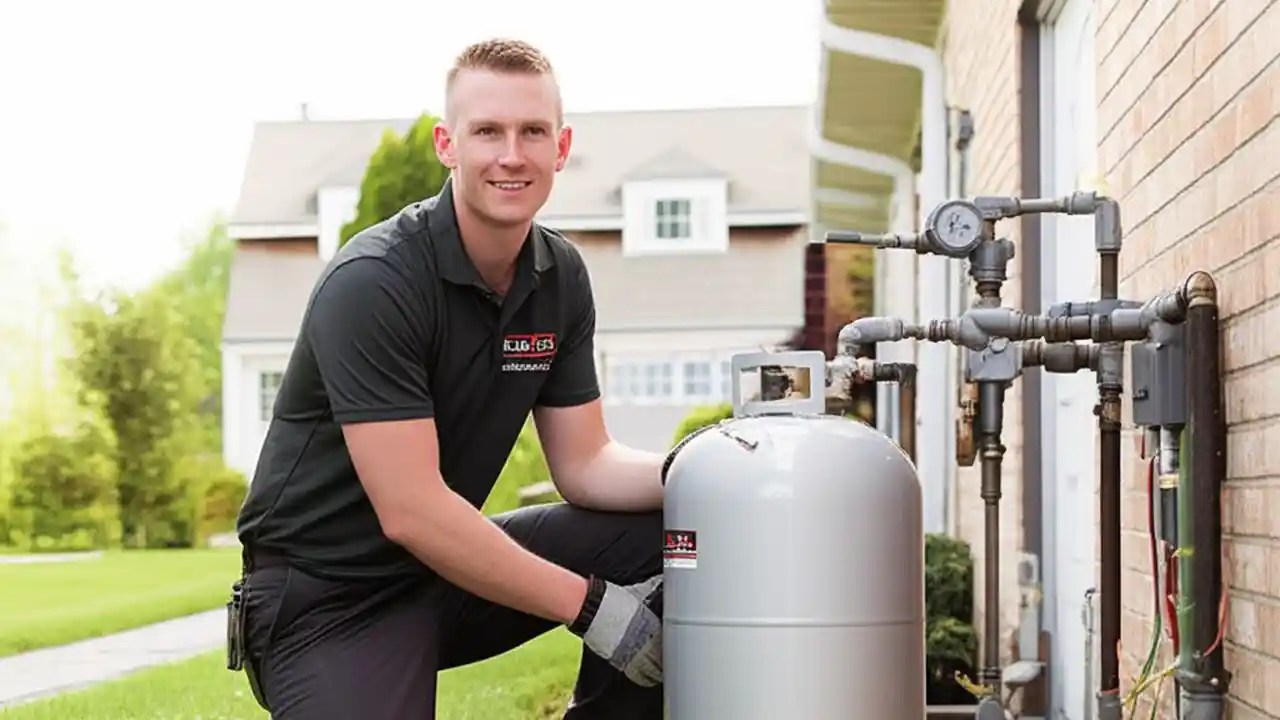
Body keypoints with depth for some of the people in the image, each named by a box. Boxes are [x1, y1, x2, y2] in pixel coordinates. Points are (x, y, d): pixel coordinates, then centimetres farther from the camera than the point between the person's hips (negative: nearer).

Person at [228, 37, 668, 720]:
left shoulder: (560, 278, 0)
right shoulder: (372, 282, -23)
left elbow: (584, 464, 3)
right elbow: (411, 510, -25)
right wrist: (589, 606, -21)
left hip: (454, 562, 7)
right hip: (329, 594, -7)